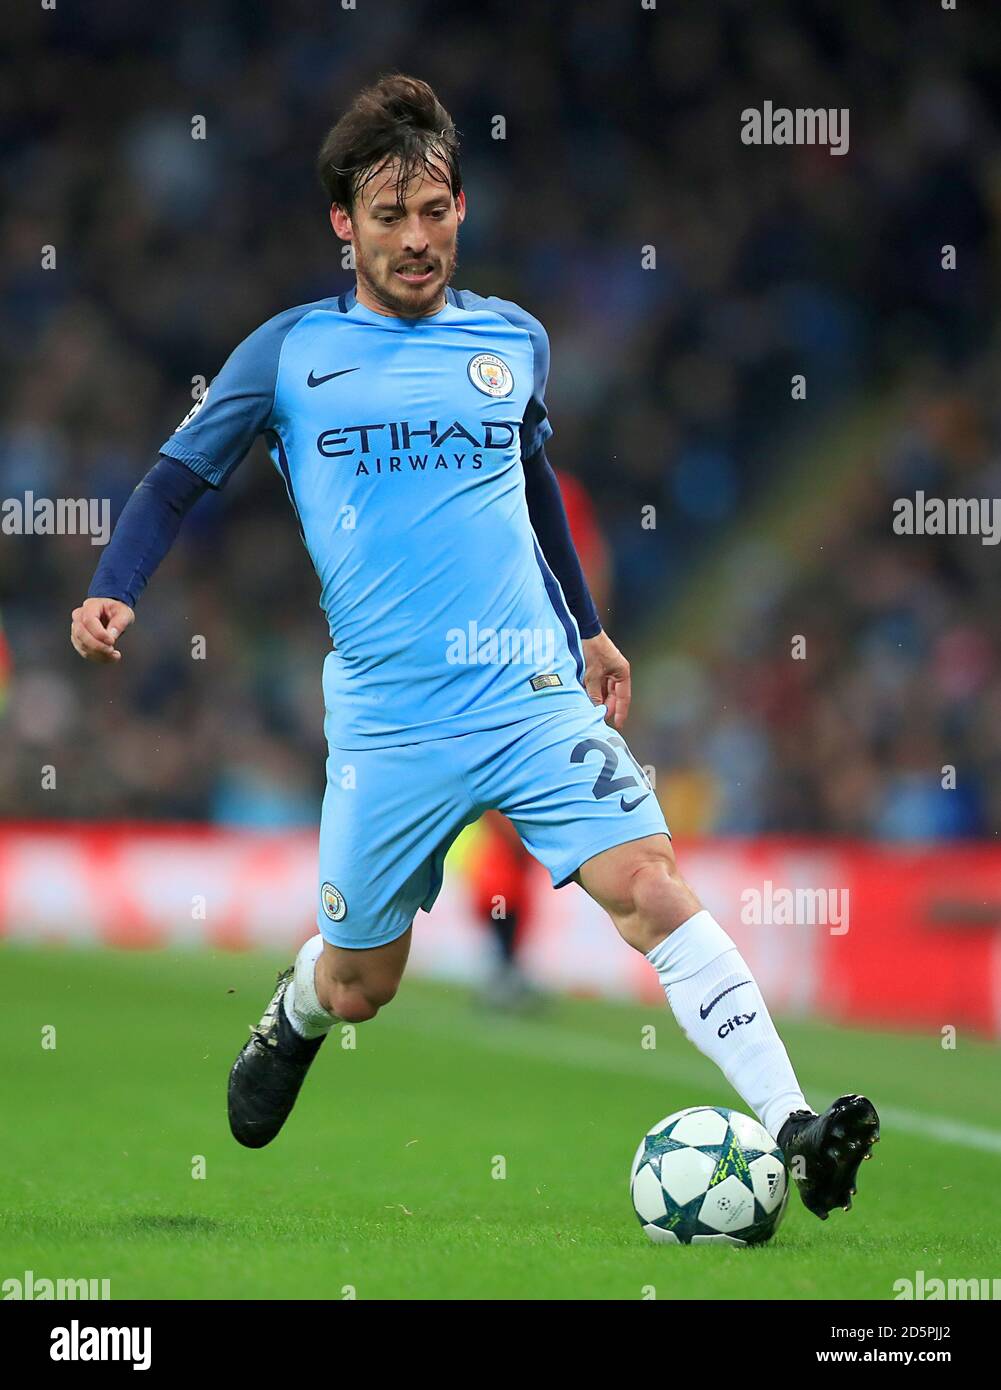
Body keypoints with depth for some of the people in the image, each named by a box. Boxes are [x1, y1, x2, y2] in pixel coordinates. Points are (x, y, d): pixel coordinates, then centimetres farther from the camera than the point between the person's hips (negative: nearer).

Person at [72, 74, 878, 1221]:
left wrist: (589, 625, 30)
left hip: (537, 694, 1)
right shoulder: (291, 353, 2)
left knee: (650, 887, -19)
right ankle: (291, 1022, 46)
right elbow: (178, 478, 7)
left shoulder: (514, 340, 10)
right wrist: (112, 592, -10)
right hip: (389, 725, -1)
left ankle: (790, 1126, -25)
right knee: (357, 984, 9)